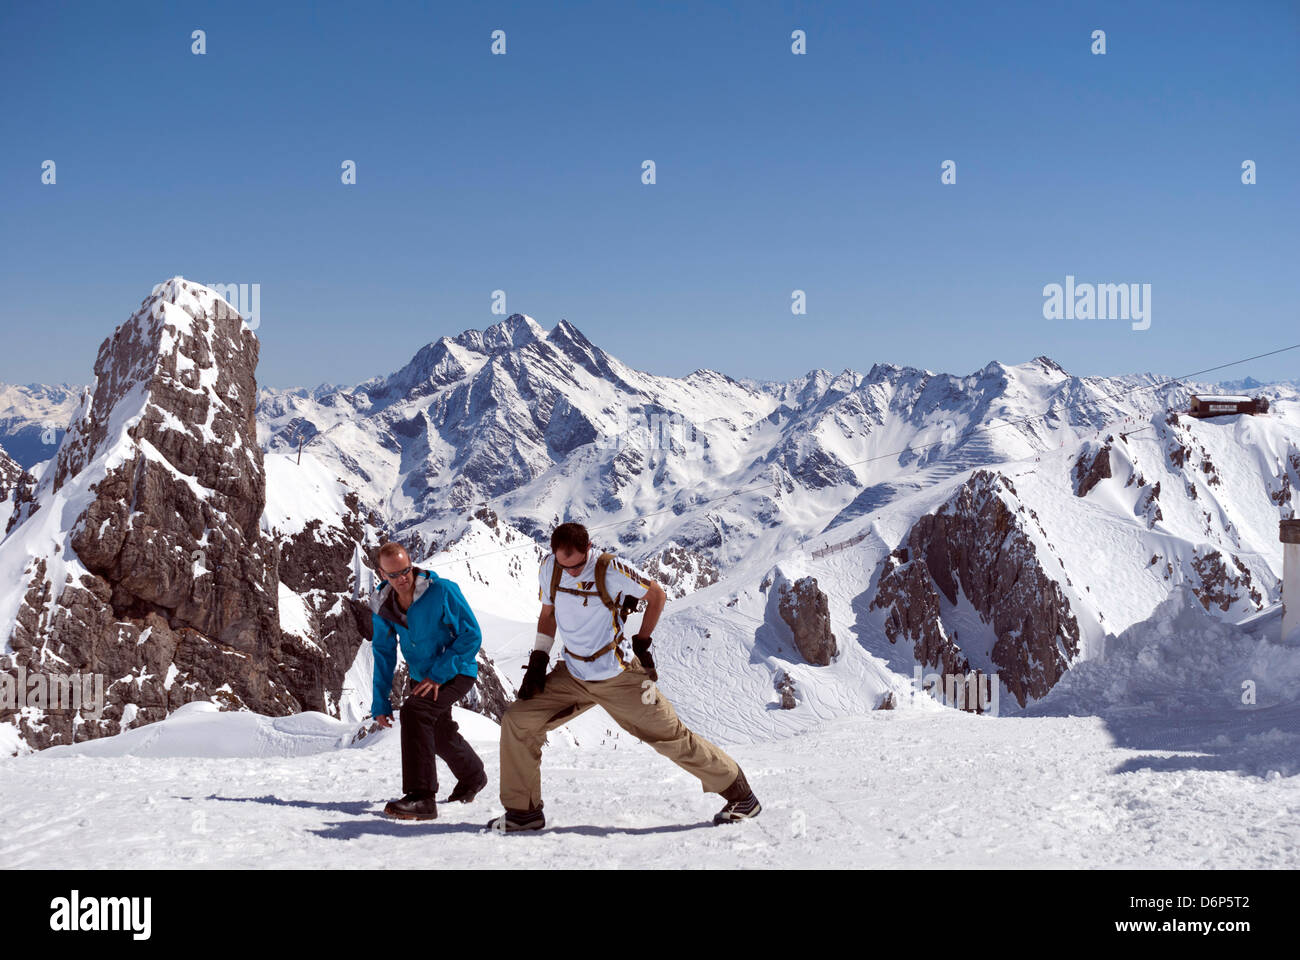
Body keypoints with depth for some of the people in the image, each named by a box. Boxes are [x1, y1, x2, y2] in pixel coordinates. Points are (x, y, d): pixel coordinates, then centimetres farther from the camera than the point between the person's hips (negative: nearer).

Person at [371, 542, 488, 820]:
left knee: (414, 712, -29)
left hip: (457, 672, -7)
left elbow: (471, 635, -21)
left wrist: (439, 673, -25)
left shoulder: (442, 591, -24)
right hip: (422, 676, 7)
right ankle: (472, 778, 55)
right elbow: (384, 653, 1)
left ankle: (421, 798, -29)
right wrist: (380, 703, -4)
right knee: (440, 735, 23)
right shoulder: (382, 605, -8)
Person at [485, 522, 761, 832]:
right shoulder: (549, 568, -4)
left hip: (619, 678, -5)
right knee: (517, 722, -5)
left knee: (671, 737, -3)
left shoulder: (610, 569, -19)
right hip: (572, 677, 5)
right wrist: (538, 662, 5)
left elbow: (657, 595, -5)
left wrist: (642, 644, -2)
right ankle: (524, 811, 7)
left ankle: (741, 795, 13)